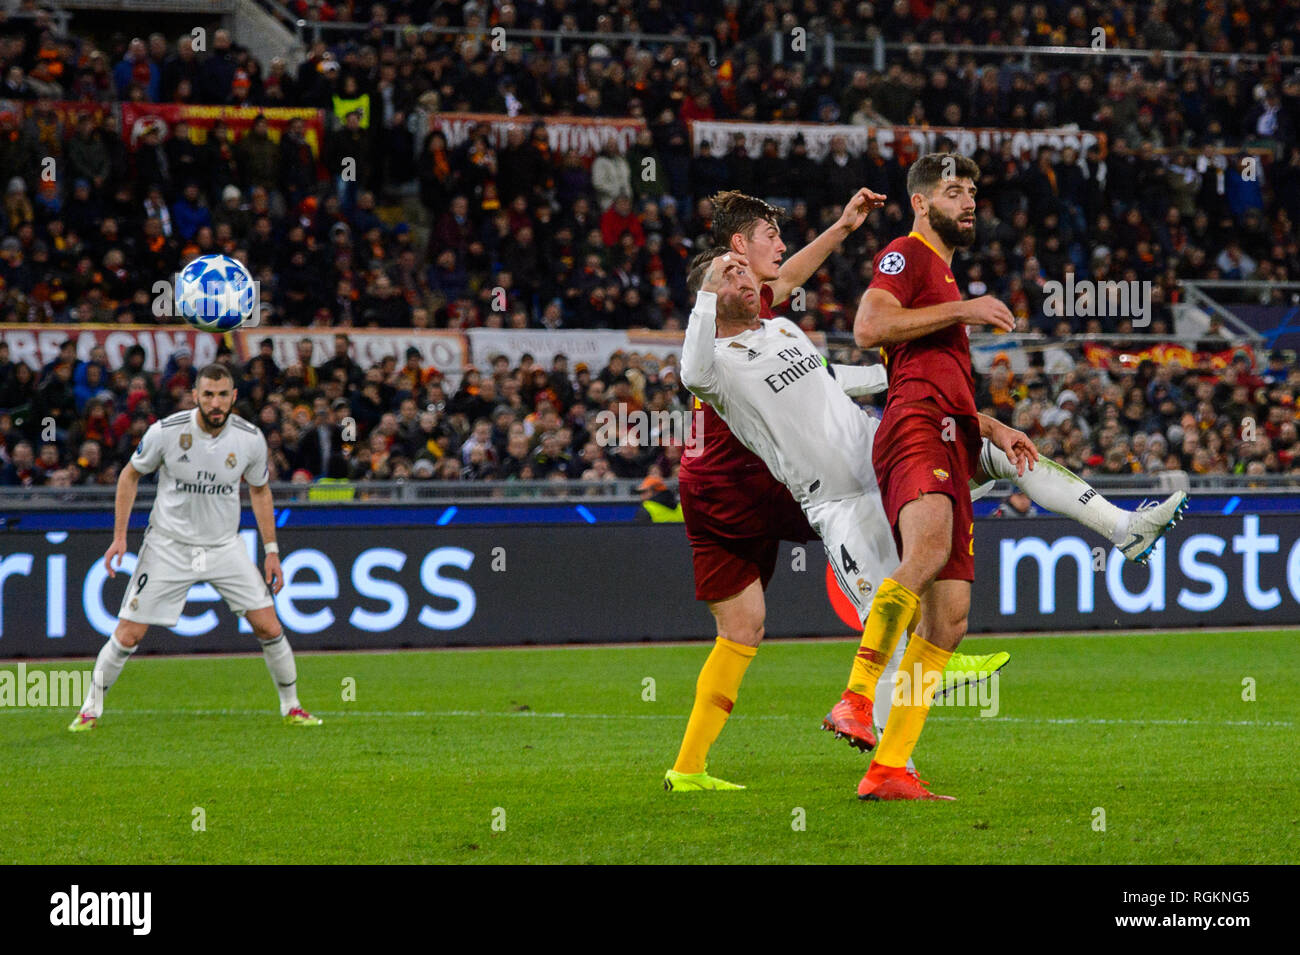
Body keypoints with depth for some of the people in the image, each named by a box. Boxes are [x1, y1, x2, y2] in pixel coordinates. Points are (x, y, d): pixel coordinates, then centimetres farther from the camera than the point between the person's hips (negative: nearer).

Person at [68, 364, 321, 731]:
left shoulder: (250, 438, -10)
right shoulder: (166, 431, -16)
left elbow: (259, 490, 8)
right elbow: (130, 475, 0)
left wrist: (272, 550, 6)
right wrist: (119, 536, -5)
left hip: (224, 546, 2)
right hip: (168, 546, -2)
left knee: (269, 626, -6)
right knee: (128, 635, -5)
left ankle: (291, 707, 14)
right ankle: (91, 708, 16)